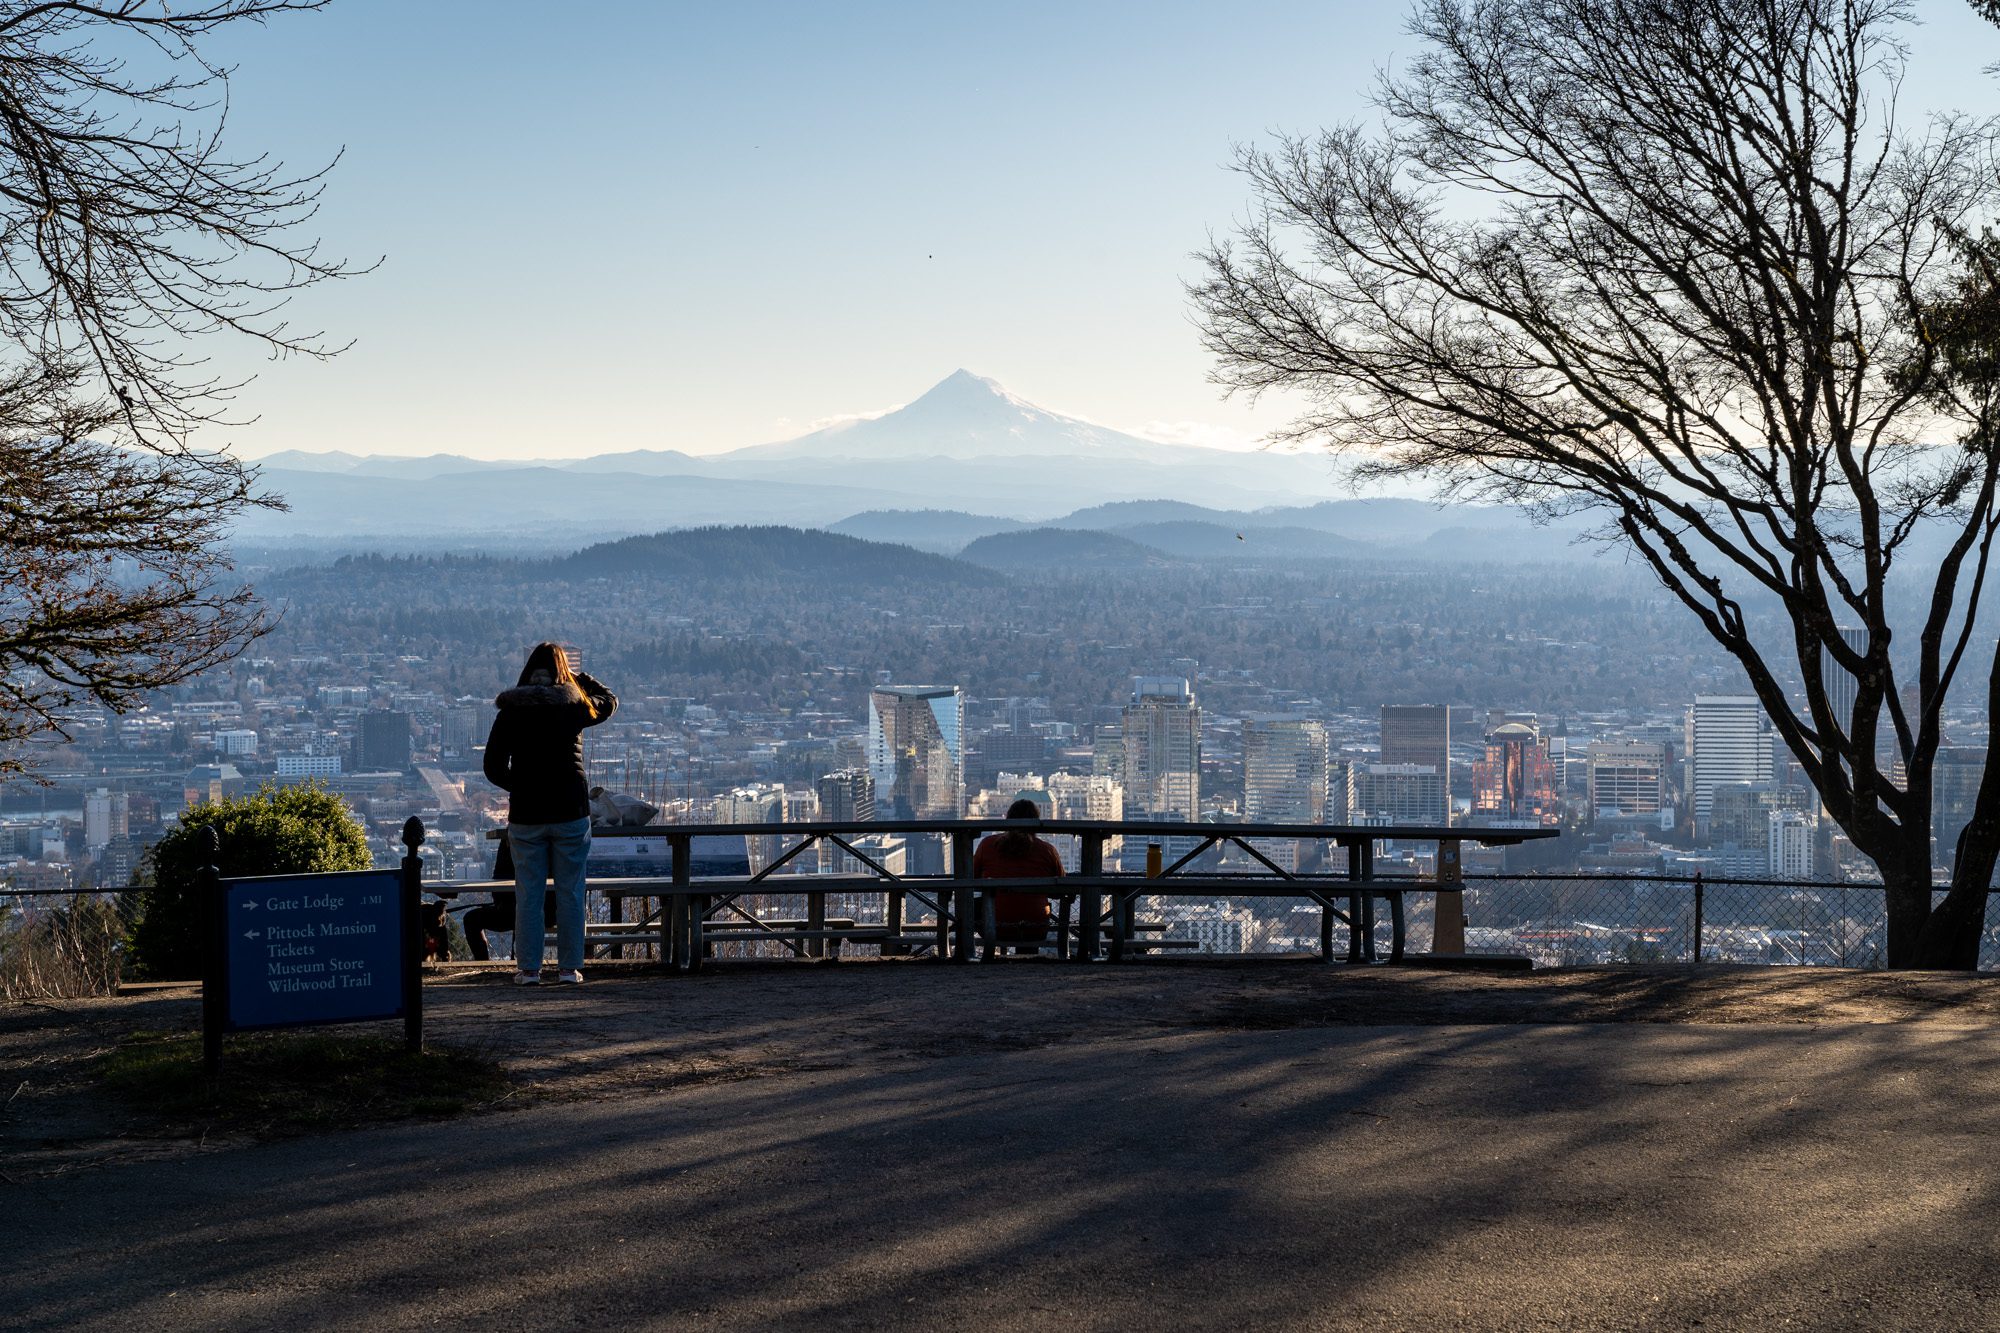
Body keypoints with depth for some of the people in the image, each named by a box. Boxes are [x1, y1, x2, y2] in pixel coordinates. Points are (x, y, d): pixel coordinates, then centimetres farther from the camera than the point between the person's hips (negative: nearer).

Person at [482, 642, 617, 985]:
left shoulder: (511, 711, -2)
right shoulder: (575, 706, -3)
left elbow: (493, 768, 0)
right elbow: (609, 700, 19)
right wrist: (577, 677, 27)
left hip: (525, 815, 0)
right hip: (570, 812, 0)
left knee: (528, 894, 6)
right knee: (570, 892, 6)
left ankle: (528, 968, 7)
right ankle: (569, 967, 9)